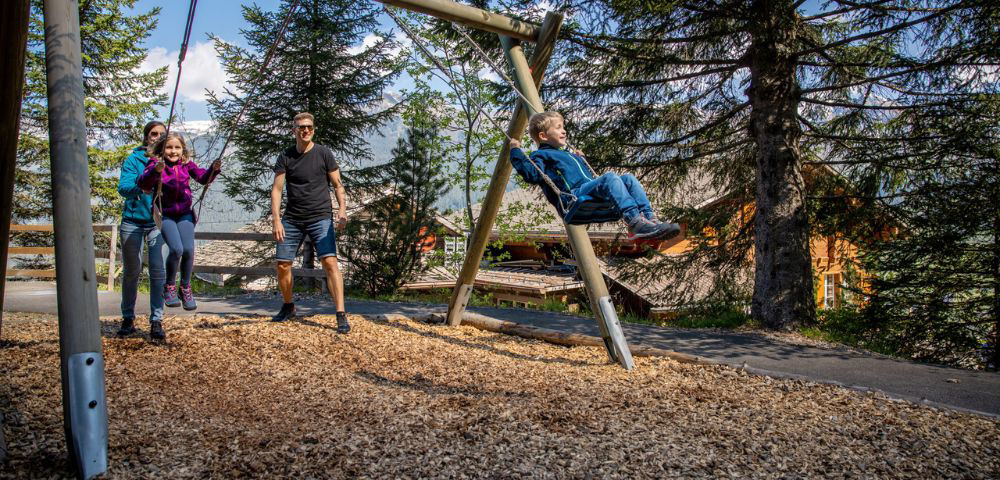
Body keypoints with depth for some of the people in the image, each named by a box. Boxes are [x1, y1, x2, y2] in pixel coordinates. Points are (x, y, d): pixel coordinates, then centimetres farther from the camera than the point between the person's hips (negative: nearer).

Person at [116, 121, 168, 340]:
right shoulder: (134, 160, -1)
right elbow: (123, 188, -12)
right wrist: (142, 182, -30)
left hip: (158, 222, 1)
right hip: (133, 221, 0)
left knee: (158, 271, -8)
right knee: (131, 271, 9)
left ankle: (156, 321, -1)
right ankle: (128, 318, 21)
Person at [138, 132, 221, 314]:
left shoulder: (187, 164, 1)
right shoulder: (155, 163, -9)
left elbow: (203, 178, -7)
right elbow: (144, 183, -23)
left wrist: (214, 169, -27)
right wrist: (156, 171, -43)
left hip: (185, 213, 3)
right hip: (165, 214, -3)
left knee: (188, 249, -10)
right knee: (176, 249, -18)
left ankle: (186, 288, 12)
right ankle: (169, 287, 7)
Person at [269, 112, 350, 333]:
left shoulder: (324, 153, 2)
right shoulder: (285, 157, 7)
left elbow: (337, 185, 3)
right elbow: (277, 189, 4)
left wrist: (342, 210, -13)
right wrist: (276, 220, -6)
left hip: (321, 218, -3)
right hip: (292, 219, 3)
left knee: (330, 262, -16)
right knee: (282, 265, 4)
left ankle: (341, 316, -15)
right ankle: (288, 307, 29)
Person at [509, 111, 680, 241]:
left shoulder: (567, 154, 37)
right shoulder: (541, 155, 10)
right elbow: (532, 174, -12)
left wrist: (580, 159, 39)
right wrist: (516, 151, -10)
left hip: (594, 195, 9)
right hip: (575, 194, -9)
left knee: (628, 179, -8)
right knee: (610, 178, -30)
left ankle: (650, 218, -24)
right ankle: (635, 222, -45)